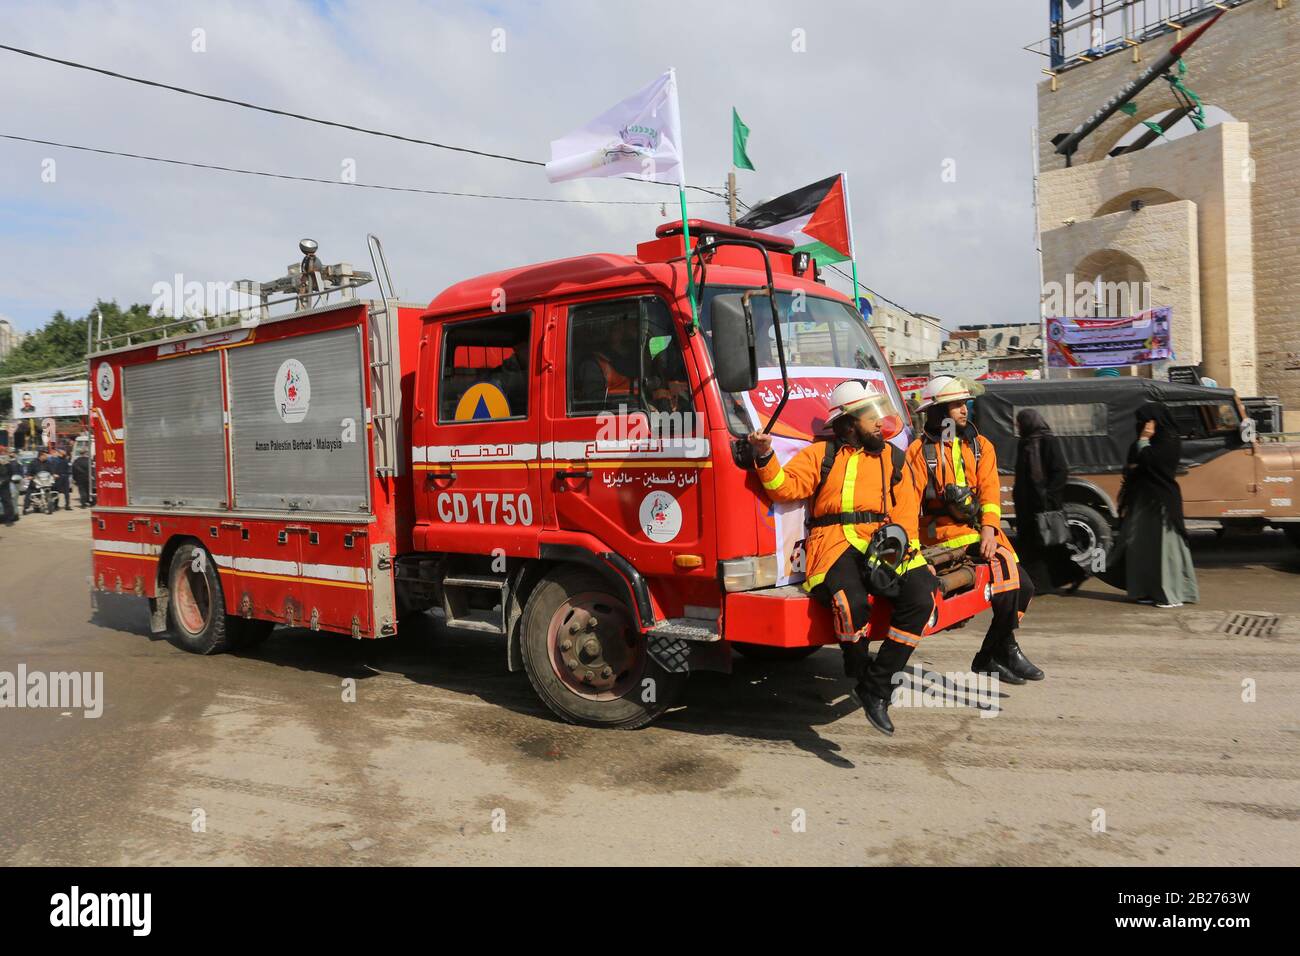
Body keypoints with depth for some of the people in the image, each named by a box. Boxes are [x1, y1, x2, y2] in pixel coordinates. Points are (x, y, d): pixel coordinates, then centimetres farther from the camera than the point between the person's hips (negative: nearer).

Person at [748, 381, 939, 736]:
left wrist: (900, 539, -5)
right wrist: (765, 457, -14)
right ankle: (858, 672, -3)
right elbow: (786, 487, 3)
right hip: (836, 543, -4)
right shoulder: (821, 454, 13)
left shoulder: (892, 457, 22)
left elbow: (905, 507, 13)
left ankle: (876, 687, -13)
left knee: (921, 597, -23)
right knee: (851, 602, -34)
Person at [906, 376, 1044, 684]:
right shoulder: (919, 451, -2)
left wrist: (989, 528, -16)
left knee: (1024, 587, 1)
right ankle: (1004, 650, -8)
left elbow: (990, 490, 0)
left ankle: (990, 656, 14)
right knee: (1006, 566, -23)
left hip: (980, 528, 6)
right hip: (943, 530, -6)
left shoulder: (981, 446, 12)